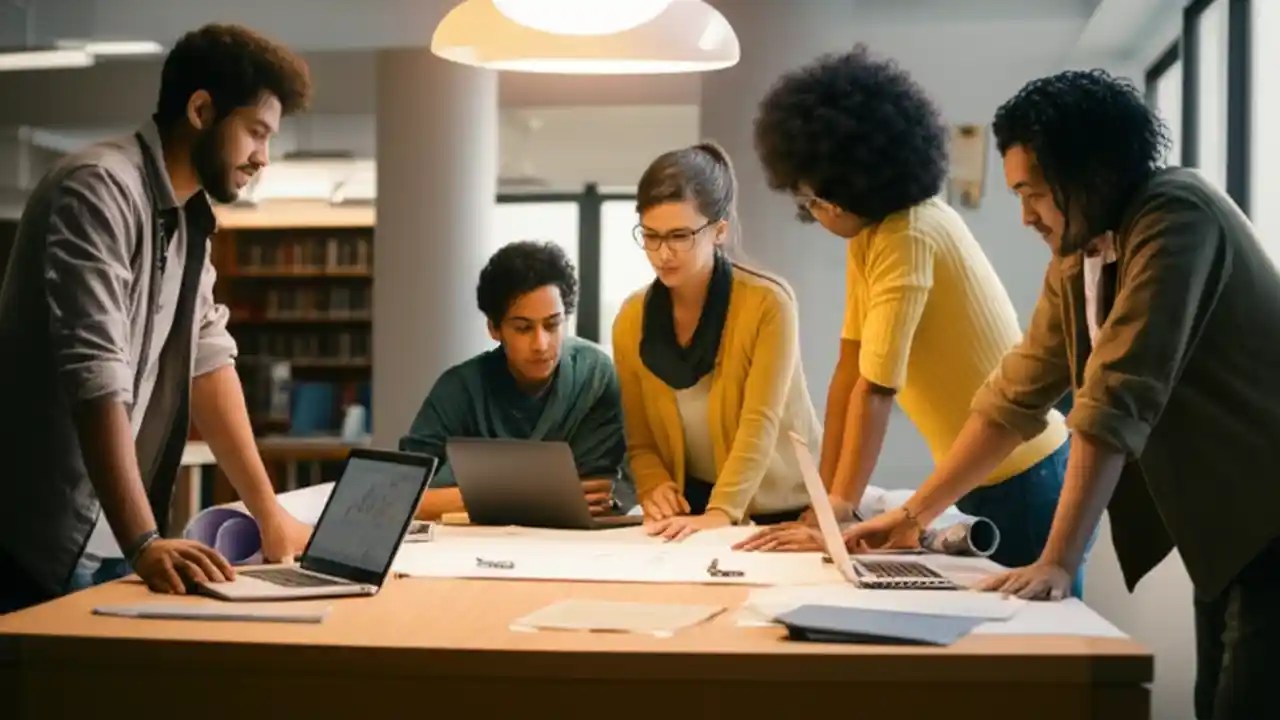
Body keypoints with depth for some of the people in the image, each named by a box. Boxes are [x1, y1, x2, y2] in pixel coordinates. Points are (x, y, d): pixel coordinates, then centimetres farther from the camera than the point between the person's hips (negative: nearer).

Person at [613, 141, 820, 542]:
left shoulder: (768, 303, -13)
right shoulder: (632, 320, -1)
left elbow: (760, 425, -21)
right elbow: (641, 440, 3)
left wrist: (720, 514, -33)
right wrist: (655, 488, -17)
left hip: (780, 510, -3)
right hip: (690, 506, 3)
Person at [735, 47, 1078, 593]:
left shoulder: (912, 236, -23)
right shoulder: (868, 235, 4)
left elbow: (876, 389, -26)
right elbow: (848, 372, 3)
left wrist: (836, 516, -25)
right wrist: (824, 503, 1)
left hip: (1024, 483, -9)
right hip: (985, 481, 9)